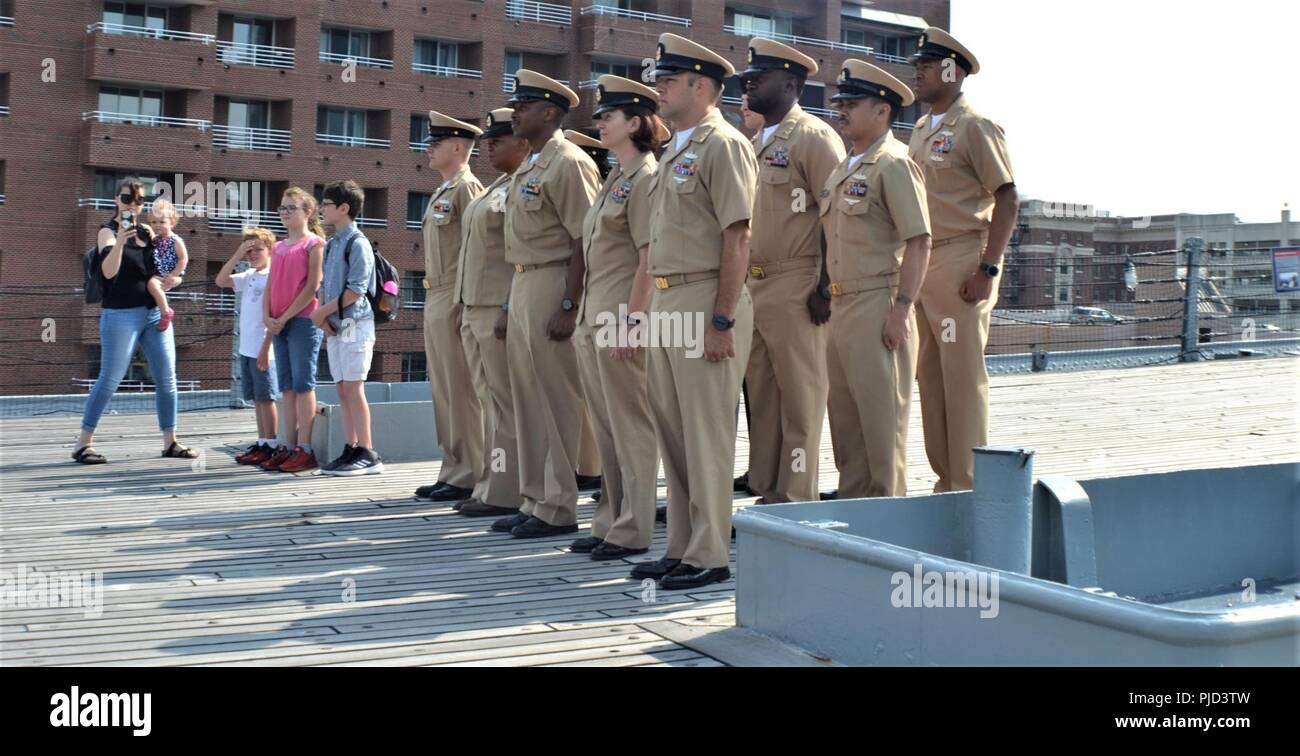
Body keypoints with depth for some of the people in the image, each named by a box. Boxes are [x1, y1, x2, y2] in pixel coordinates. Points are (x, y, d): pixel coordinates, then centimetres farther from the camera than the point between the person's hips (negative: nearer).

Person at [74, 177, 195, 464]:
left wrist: (173, 279, 0)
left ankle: (170, 441, 10)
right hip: (121, 314, -6)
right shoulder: (109, 230, -4)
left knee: (167, 378, 3)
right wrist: (119, 241, -35)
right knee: (110, 379, -5)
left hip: (154, 311, 6)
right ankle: (83, 443, 4)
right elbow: (109, 271, -19)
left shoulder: (147, 231, 13)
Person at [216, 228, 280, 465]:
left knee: (265, 398, -3)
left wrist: (265, 348, -17)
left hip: (262, 349, -8)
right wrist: (237, 255, 2)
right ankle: (261, 443, 17)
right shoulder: (248, 277, 13)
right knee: (256, 398, 11)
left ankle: (270, 446, 2)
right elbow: (220, 280, 9)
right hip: (246, 348, 8)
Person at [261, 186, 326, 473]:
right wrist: (267, 317, -1)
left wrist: (285, 317, -13)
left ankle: (305, 450, -6)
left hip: (303, 321, -7)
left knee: (302, 385, -7)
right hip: (278, 325, 7)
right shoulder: (279, 248, 18)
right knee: (287, 387, 7)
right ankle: (289, 447, 10)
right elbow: (269, 287, 16)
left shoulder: (315, 243, -3)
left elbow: (312, 287, -11)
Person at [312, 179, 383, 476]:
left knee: (353, 388, -10)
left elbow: (356, 290, -16)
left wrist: (323, 312, -12)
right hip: (335, 327, 8)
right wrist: (323, 317, 1)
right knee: (343, 390, 8)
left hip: (354, 324, -8)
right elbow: (324, 285, 18)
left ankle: (367, 454, -7)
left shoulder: (357, 243, -10)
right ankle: (351, 450, 11)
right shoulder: (331, 244, 17)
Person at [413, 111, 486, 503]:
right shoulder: (442, 193, 20)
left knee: (461, 390, -6)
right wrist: (435, 304, 18)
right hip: (435, 299, 10)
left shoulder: (467, 187, -9)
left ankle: (469, 477, -1)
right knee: (443, 390, 12)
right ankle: (454, 471, 18)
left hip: (455, 300, -10)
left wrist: (461, 305, -21)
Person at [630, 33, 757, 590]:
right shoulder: (674, 152, 19)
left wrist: (723, 321, -21)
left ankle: (709, 556, 4)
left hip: (704, 303, -10)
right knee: (671, 429, 12)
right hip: (665, 303, 10)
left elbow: (737, 236, -16)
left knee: (706, 433, -4)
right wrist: (650, 311, 18)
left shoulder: (723, 145, -9)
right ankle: (680, 548, 22)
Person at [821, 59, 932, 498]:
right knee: (844, 414, 13)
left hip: (878, 308, -9)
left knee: (882, 414, -3)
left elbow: (919, 242, -15)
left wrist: (901, 309, -20)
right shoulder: (844, 171, 18)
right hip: (841, 308, 9)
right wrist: (829, 299, 17)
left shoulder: (894, 165, -9)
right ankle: (853, 503, 24)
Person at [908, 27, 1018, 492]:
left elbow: (1007, 201, -12)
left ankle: (969, 485, -2)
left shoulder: (975, 127, -6)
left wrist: (988, 269, -19)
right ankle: (946, 479, 17)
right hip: (922, 263, 8)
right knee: (929, 375, 9)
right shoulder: (921, 131, 18)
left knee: (963, 375, -7)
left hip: (960, 263, -8)